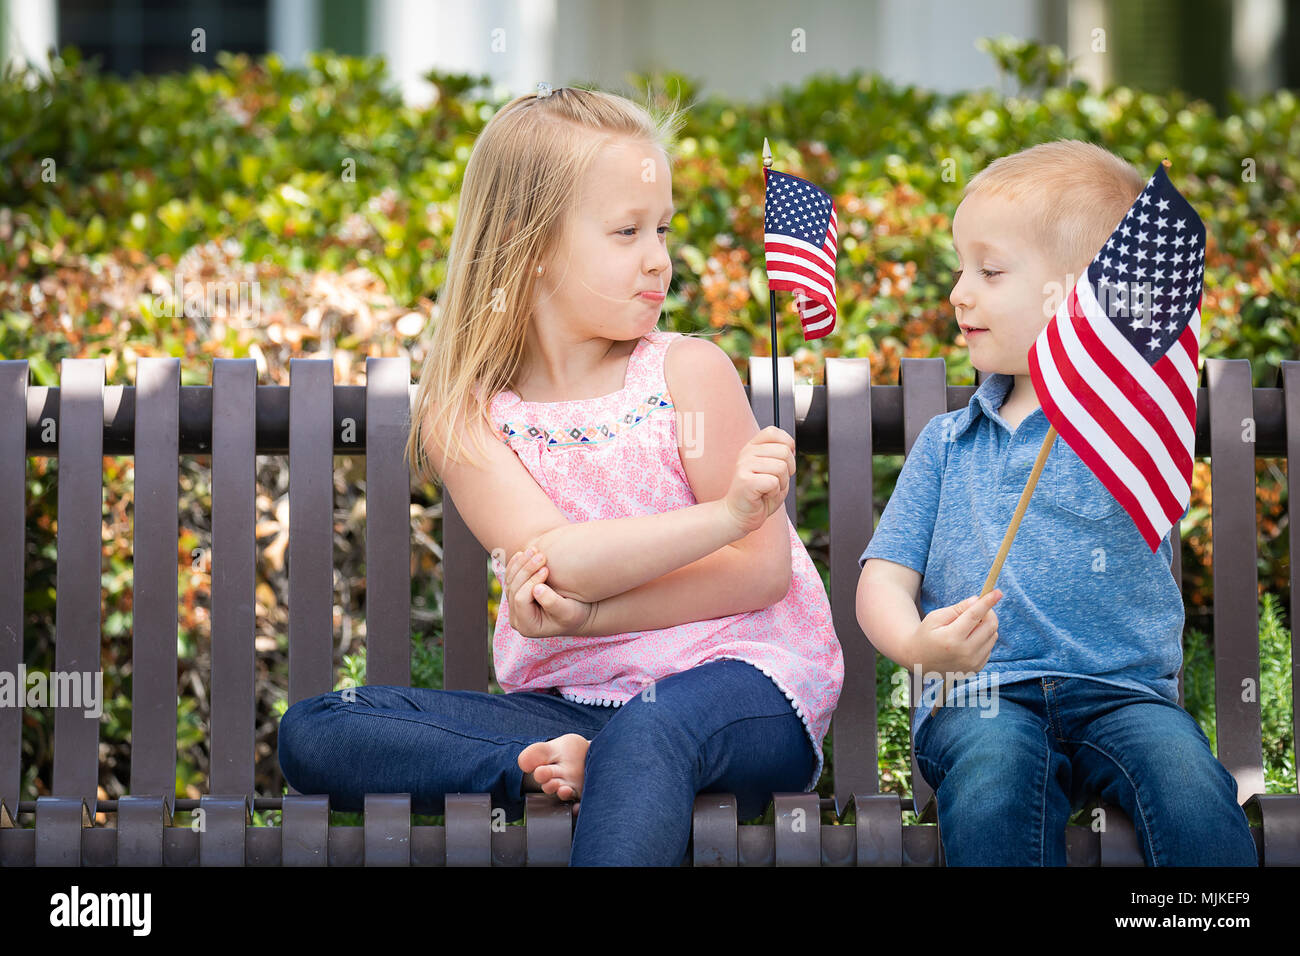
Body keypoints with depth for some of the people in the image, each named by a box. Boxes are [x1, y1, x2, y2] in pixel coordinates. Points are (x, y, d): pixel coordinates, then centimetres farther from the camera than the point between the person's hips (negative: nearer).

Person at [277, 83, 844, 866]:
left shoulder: (690, 372, -2)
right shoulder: (462, 418, 0)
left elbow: (761, 569, -4)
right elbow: (552, 559, -15)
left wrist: (588, 612, -16)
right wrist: (724, 514, -25)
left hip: (734, 675, -3)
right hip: (569, 700, 4)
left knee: (649, 727, -40)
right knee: (313, 733, -13)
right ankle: (554, 768, -26)